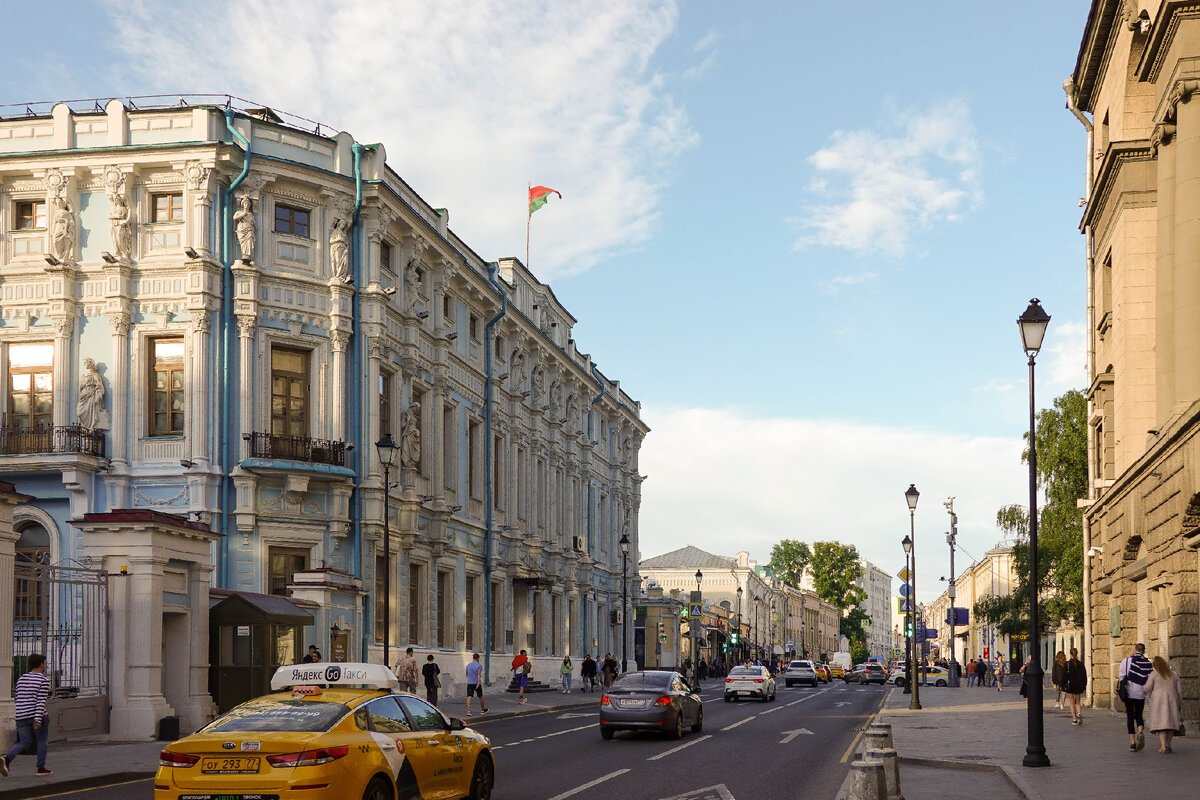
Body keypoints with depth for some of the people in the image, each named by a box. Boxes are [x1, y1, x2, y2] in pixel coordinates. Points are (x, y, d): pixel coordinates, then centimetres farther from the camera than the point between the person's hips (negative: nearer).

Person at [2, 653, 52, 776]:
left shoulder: (21, 679, 11)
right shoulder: (44, 681, -9)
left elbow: (16, 699, 15)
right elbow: (41, 701, -17)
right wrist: (38, 719, -21)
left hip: (21, 717, 6)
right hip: (38, 715, -6)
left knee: (24, 742, 9)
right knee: (42, 741, 10)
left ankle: (6, 759, -13)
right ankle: (40, 768, 13)